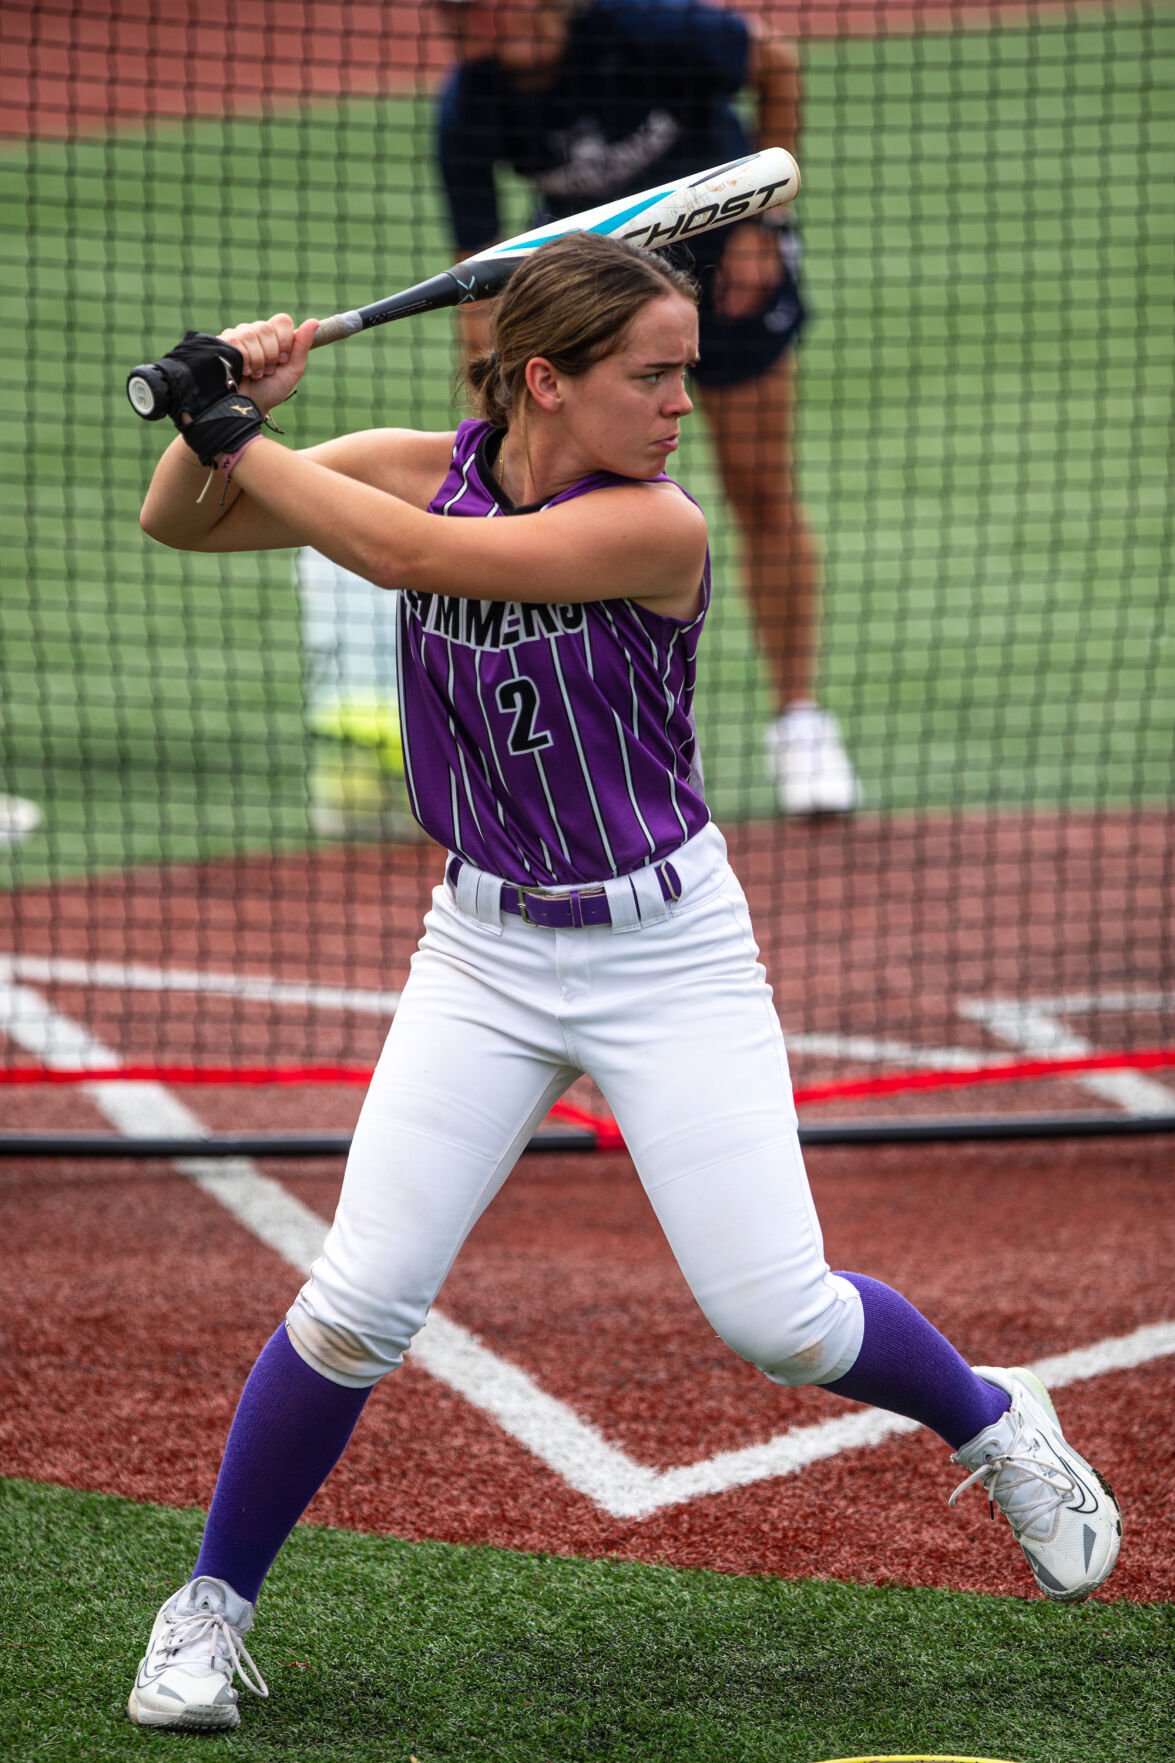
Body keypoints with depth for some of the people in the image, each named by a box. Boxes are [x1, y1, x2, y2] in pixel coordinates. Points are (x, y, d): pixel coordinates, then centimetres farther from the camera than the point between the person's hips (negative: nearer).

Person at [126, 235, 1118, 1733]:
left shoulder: (657, 530, -20)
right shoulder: (431, 470, -6)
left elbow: (407, 555, -30)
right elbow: (179, 523, -4)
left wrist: (232, 432, -26)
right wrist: (228, 409, -23)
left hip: (669, 951, -3)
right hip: (486, 949, 3)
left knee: (777, 1316, -5)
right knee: (357, 1306, -6)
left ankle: (994, 1425, 26)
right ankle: (211, 1606, 12)